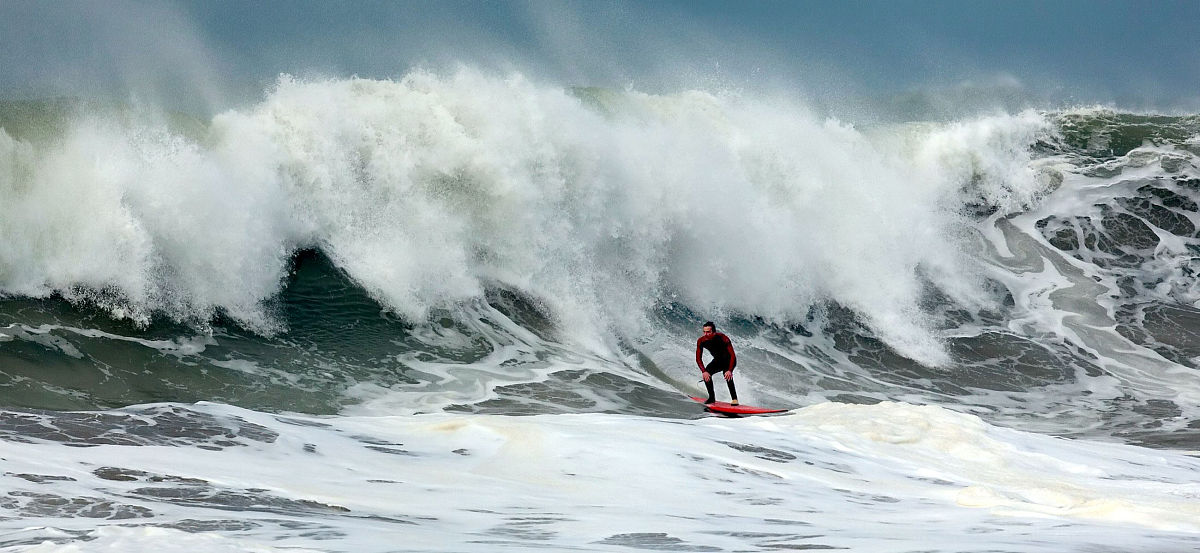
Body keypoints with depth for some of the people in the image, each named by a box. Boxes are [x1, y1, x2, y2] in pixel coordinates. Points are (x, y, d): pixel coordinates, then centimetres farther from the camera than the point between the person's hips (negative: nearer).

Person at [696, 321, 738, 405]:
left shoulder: (723, 338, -33)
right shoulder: (701, 341, -21)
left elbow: (733, 356, -33)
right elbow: (698, 358, -15)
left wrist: (729, 370, -45)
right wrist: (704, 371, -31)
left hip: (729, 360, -5)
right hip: (717, 361, 5)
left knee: (727, 374, -33)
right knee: (706, 373, -19)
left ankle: (734, 399, -32)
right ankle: (712, 397, -3)